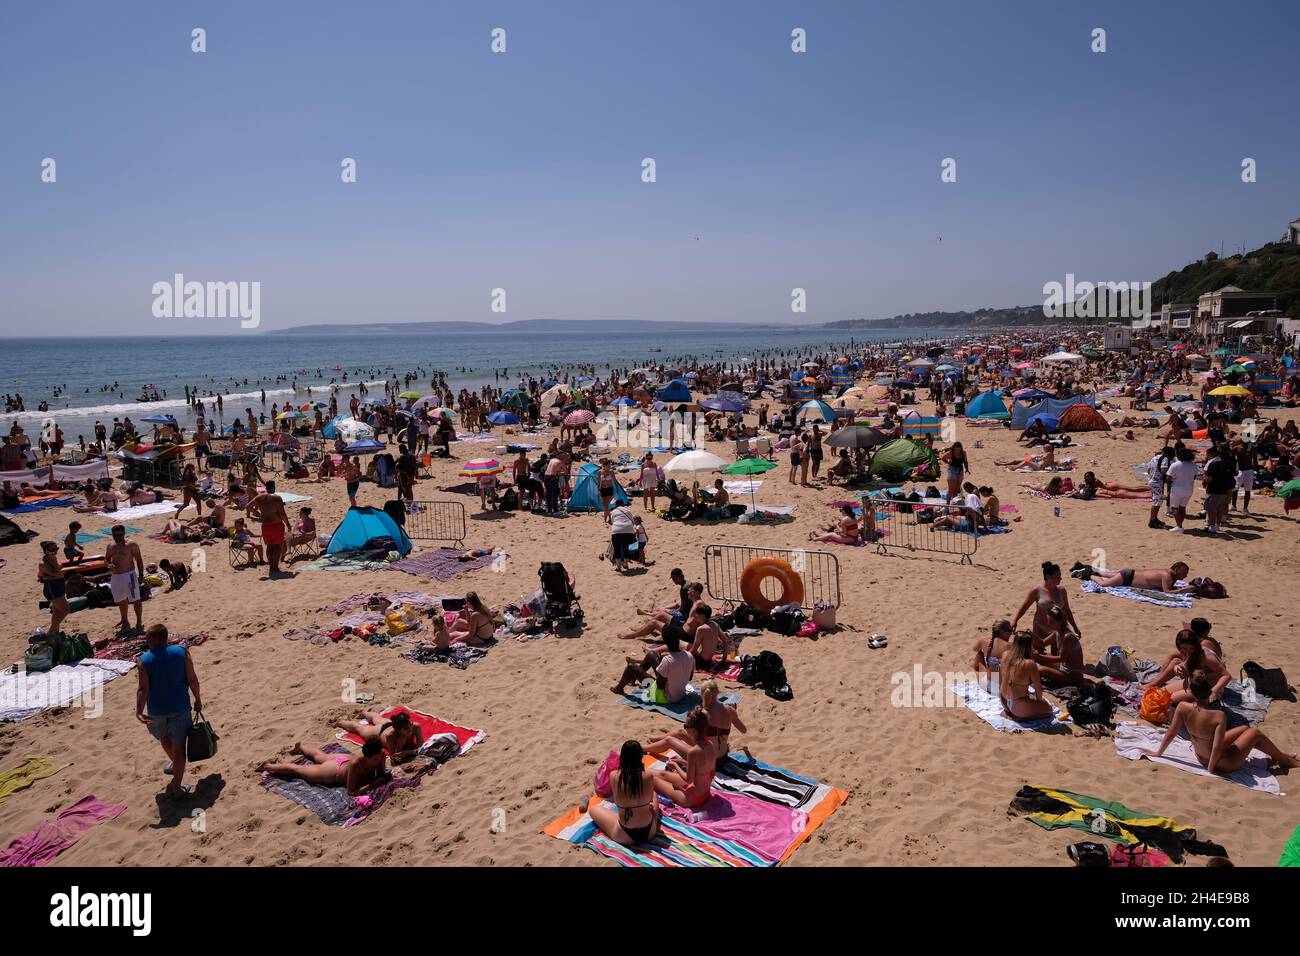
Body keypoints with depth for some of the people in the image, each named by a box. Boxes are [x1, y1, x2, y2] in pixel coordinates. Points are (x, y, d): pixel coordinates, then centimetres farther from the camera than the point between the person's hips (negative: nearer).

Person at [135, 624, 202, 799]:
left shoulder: (144, 660, -12)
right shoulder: (181, 652, -9)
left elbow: (143, 688, -16)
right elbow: (192, 679, -7)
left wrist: (139, 711, -10)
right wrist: (198, 699, 5)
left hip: (156, 710, 1)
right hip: (180, 707, 0)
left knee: (164, 737, 30)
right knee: (178, 745, 7)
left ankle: (176, 765, 53)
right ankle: (176, 787, 10)